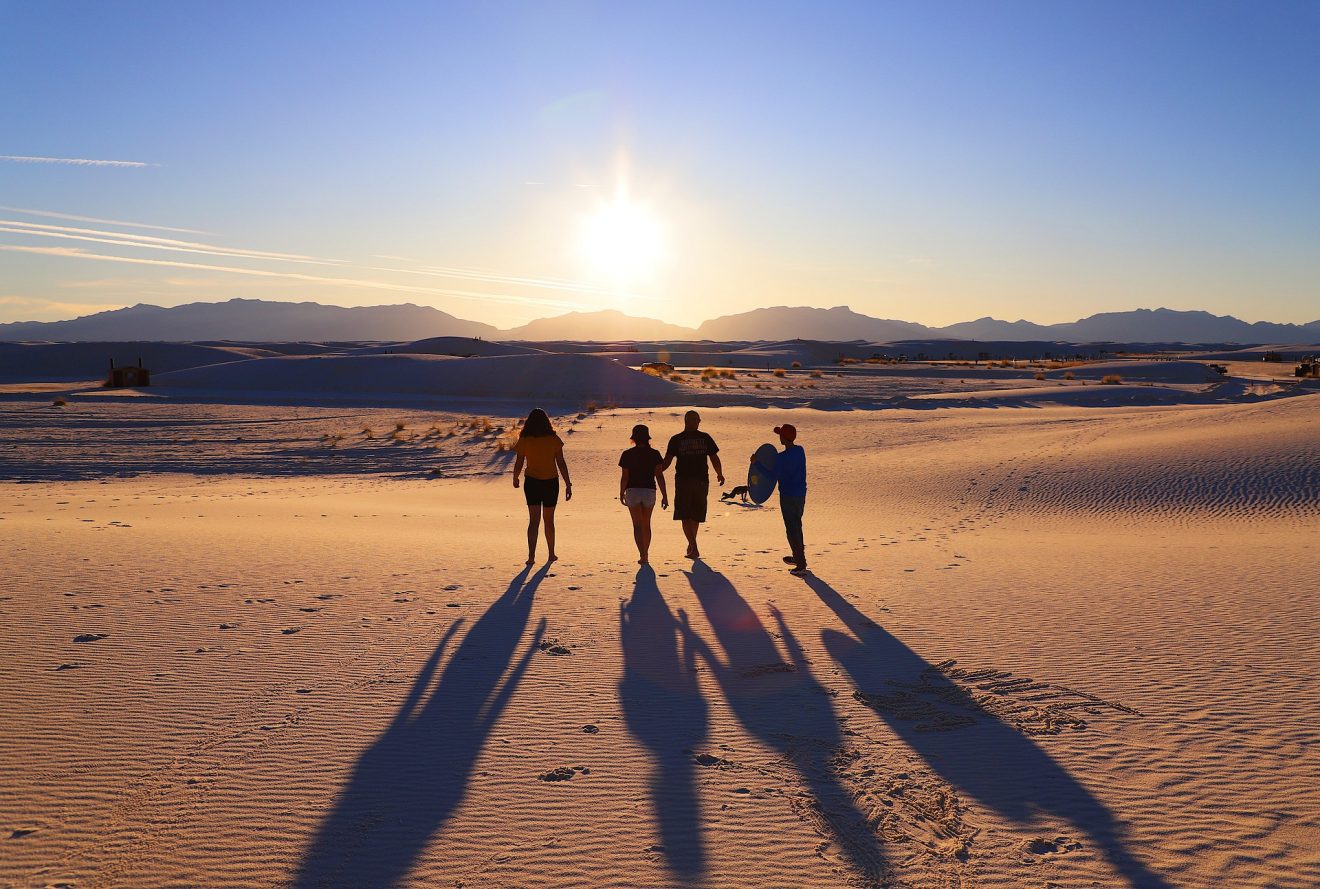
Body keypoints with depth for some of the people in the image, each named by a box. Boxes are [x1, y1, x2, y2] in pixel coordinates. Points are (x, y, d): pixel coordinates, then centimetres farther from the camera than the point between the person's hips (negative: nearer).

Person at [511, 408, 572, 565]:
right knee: (549, 520, 15)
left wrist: (515, 479, 18)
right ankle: (551, 554, 26)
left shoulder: (524, 441, -6)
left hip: (532, 482, 0)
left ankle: (531, 556, -14)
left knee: (533, 520, -1)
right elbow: (561, 464, -7)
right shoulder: (554, 440, -7)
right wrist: (568, 484, -3)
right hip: (551, 482, 1)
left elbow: (518, 464, -1)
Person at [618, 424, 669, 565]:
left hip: (633, 491, -2)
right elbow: (659, 476, -7)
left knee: (637, 525, 2)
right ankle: (646, 554, 26)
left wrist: (621, 493, 9)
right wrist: (665, 496, -3)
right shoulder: (654, 454, -4)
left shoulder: (627, 454, -6)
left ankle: (643, 555, -12)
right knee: (646, 524, 17)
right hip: (649, 491, 2)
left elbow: (624, 477, -6)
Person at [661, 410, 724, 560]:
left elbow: (666, 462, -5)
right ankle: (692, 546, 29)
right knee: (696, 515, 16)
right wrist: (720, 474, 20)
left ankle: (693, 547, -11)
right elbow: (715, 459, 3)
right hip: (701, 480, 2)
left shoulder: (676, 439, -2)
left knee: (685, 516, 2)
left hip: (683, 480, -2)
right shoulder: (705, 438, 2)